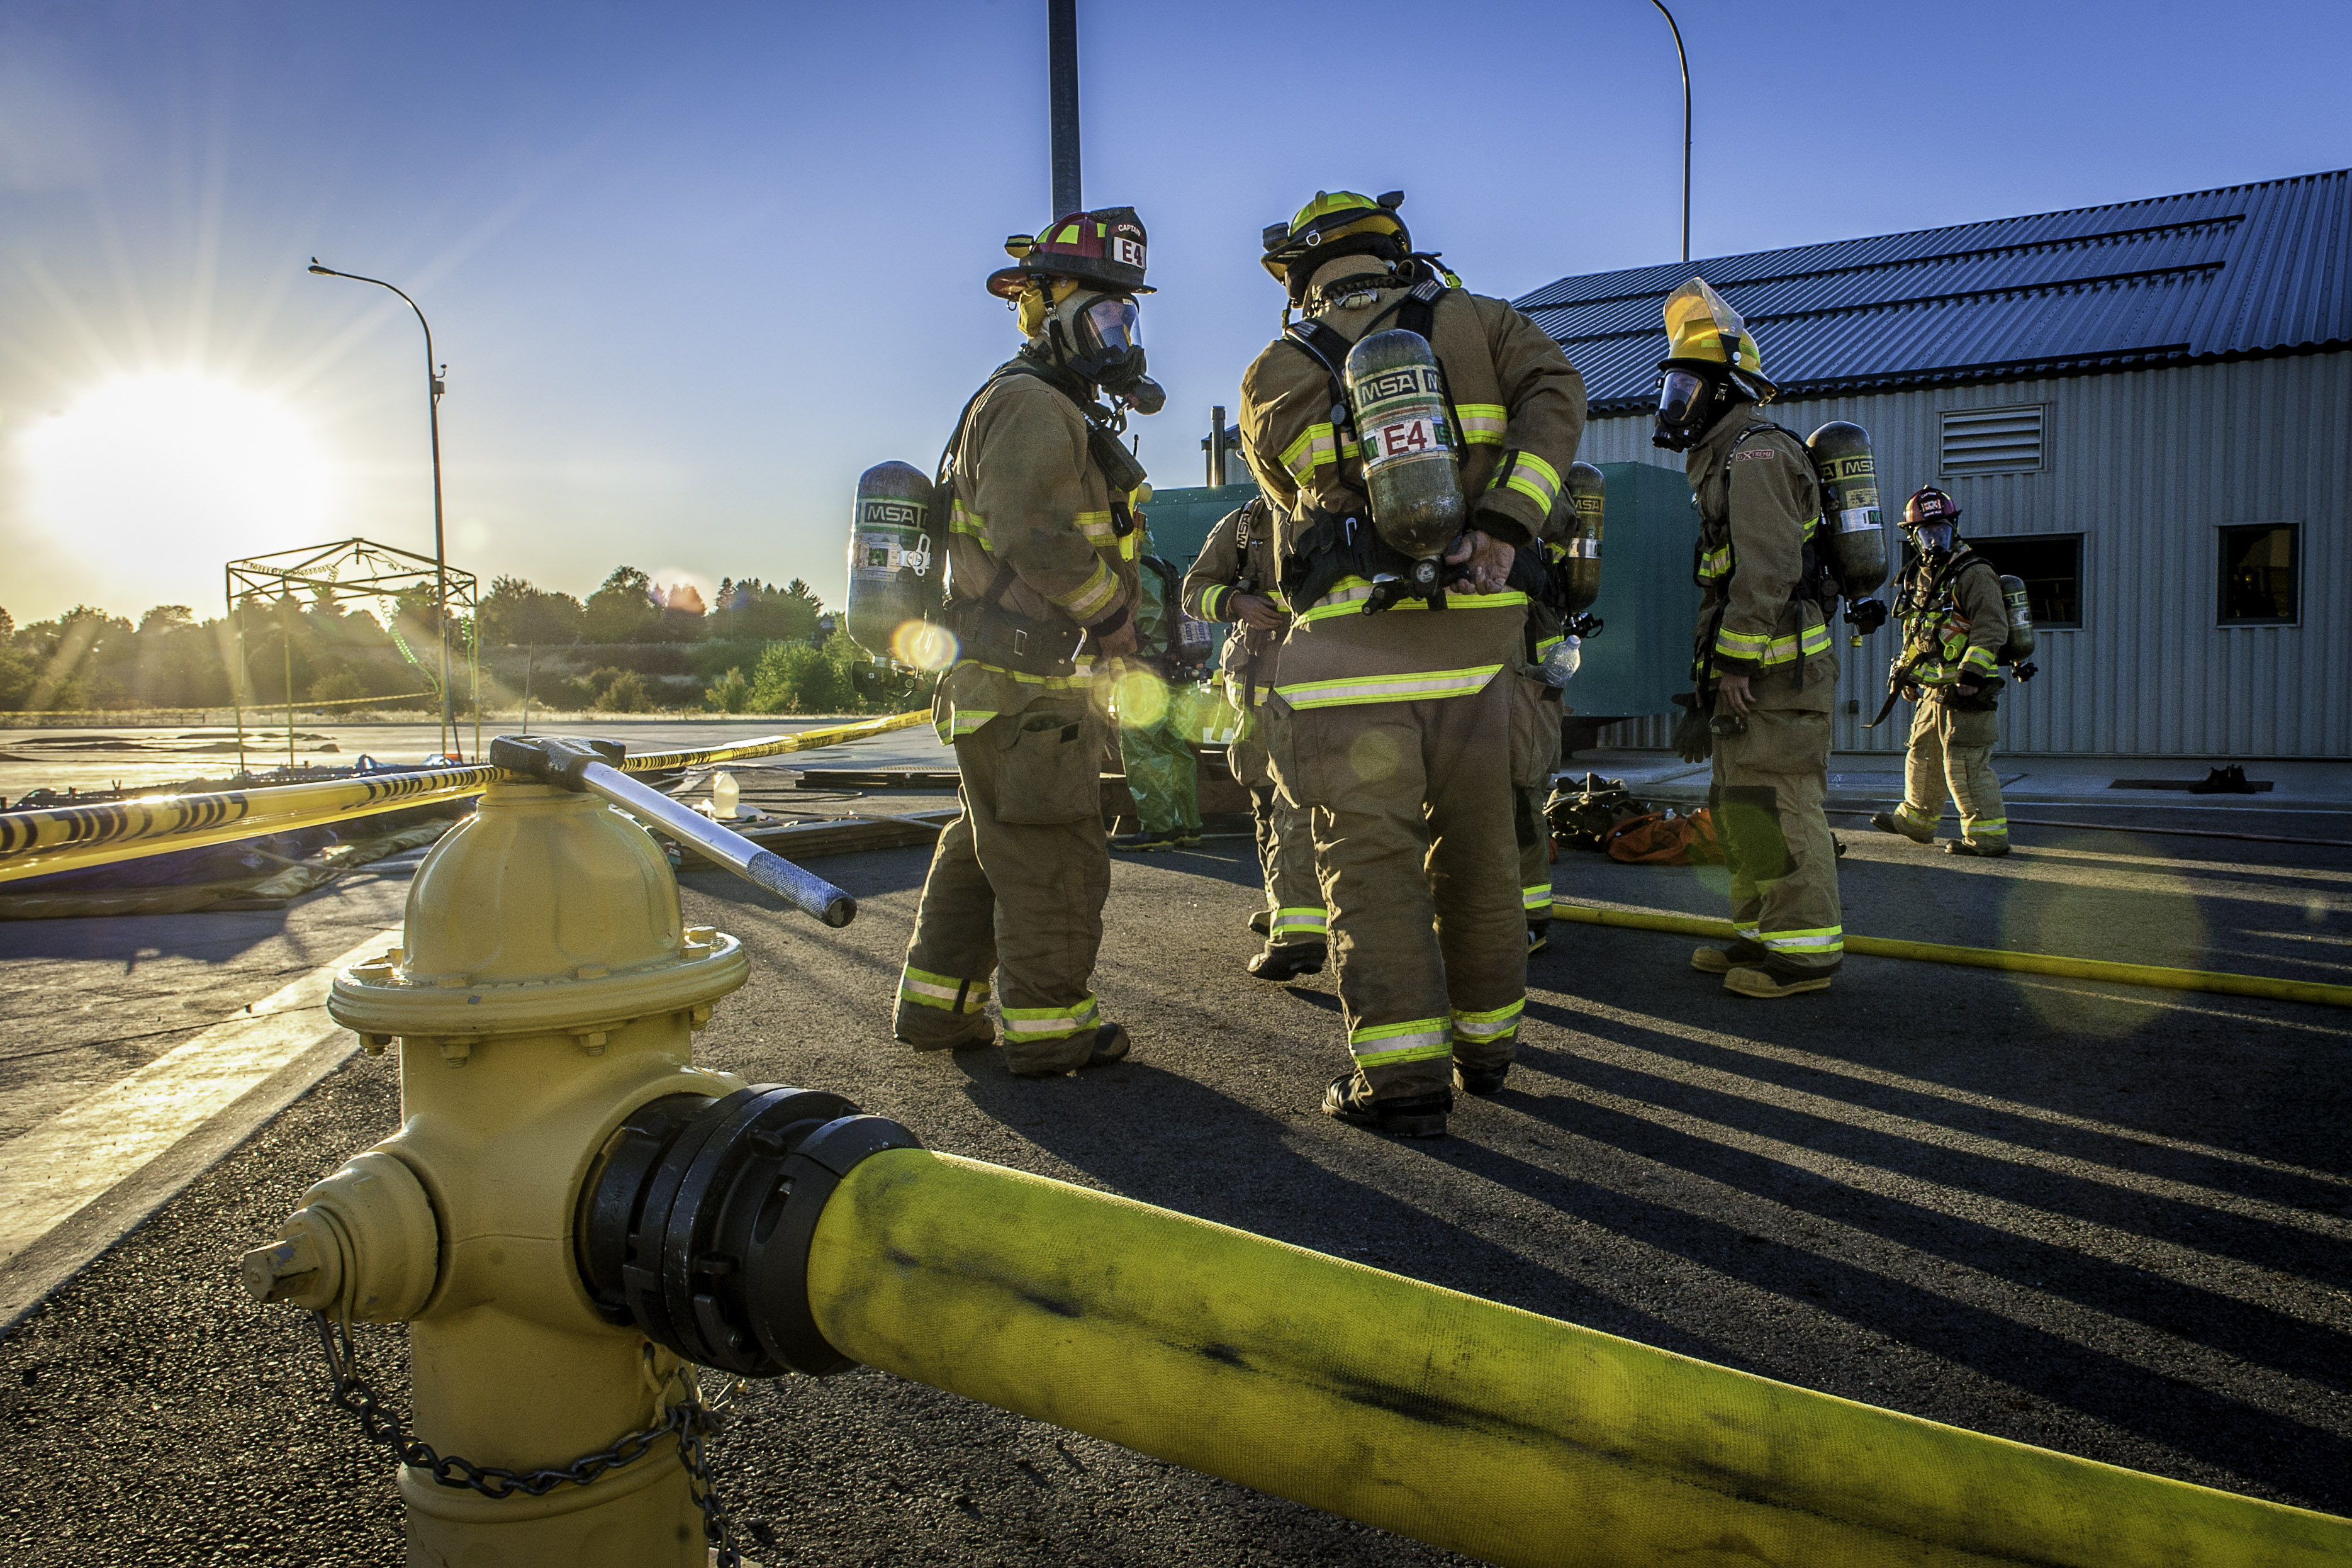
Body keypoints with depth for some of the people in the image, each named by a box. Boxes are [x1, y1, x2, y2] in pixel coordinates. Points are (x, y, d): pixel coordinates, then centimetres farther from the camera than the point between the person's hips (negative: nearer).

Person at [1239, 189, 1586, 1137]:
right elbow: (1556, 392, -5)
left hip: (1353, 636, -2)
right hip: (1476, 631, 3)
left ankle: (1402, 1075, -7)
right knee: (1475, 843, 13)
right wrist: (1503, 523, -13)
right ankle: (1484, 1046, 24)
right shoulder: (1475, 321, 13)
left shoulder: (1274, 376, 10)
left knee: (1371, 854, -1)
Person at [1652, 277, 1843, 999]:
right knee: (1743, 810, 13)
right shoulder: (1724, 462, 23)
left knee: (1778, 809, -9)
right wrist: (1708, 686, 22)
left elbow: (1767, 569, -20)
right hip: (1750, 672, 11)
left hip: (1774, 670, -10)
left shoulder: (1756, 454, -10)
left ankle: (1806, 952, -3)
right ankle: (1761, 936, 21)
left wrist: (1736, 662, -22)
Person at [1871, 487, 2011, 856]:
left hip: (1965, 691, -9)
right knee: (1923, 754, 19)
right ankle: (1915, 821, 35)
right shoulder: (1920, 576, 15)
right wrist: (1902, 668, 25)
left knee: (1965, 764, -9)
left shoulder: (1974, 573, -11)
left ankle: (1989, 835, -3)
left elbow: (1991, 628, -20)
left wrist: (1972, 670, -28)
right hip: (1935, 689, 9)